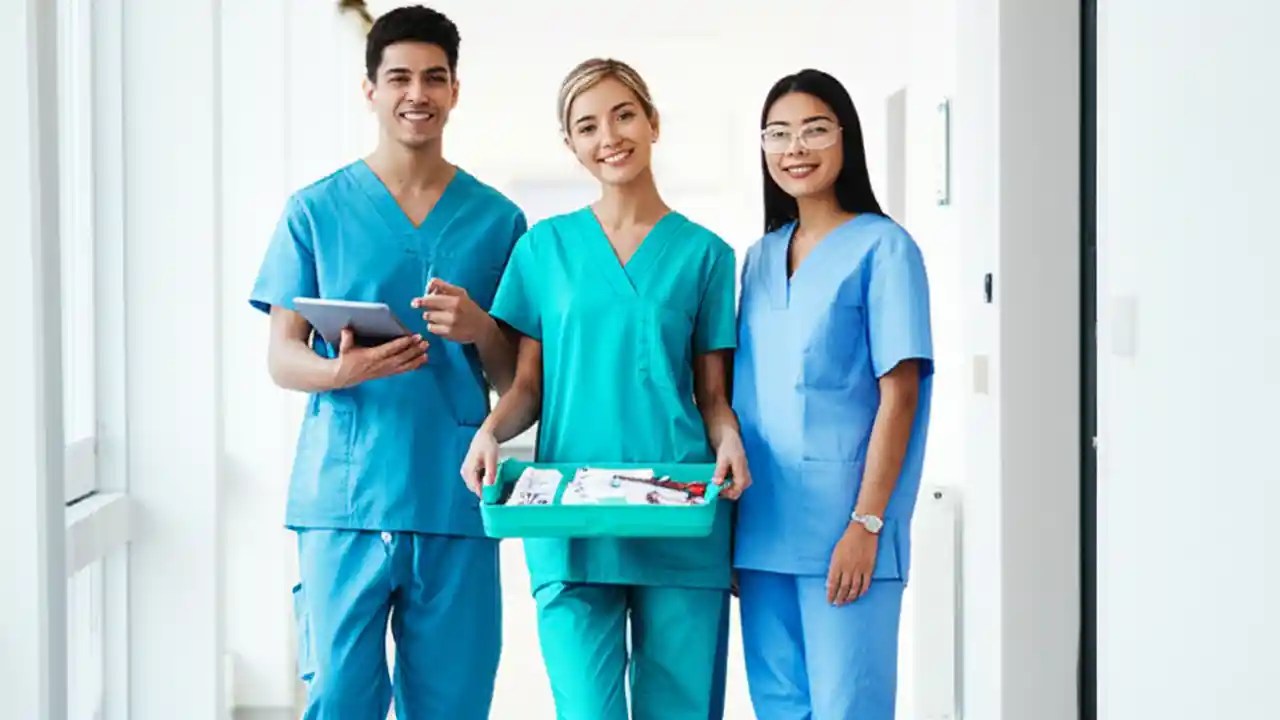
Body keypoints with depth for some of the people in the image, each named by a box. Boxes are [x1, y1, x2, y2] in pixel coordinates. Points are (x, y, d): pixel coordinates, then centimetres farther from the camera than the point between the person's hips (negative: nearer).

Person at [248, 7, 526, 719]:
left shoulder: (496, 219, 10)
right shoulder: (316, 210, 6)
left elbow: (515, 378, 11)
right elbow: (282, 358, 4)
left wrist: (478, 329, -11)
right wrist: (342, 371, -18)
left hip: (456, 499, 1)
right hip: (344, 498, -1)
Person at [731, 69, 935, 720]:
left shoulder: (882, 247, -3)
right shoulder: (758, 259, 14)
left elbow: (899, 392, -8)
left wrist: (866, 523, -15)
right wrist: (727, 523, 11)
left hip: (842, 527, -5)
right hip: (761, 526, 6)